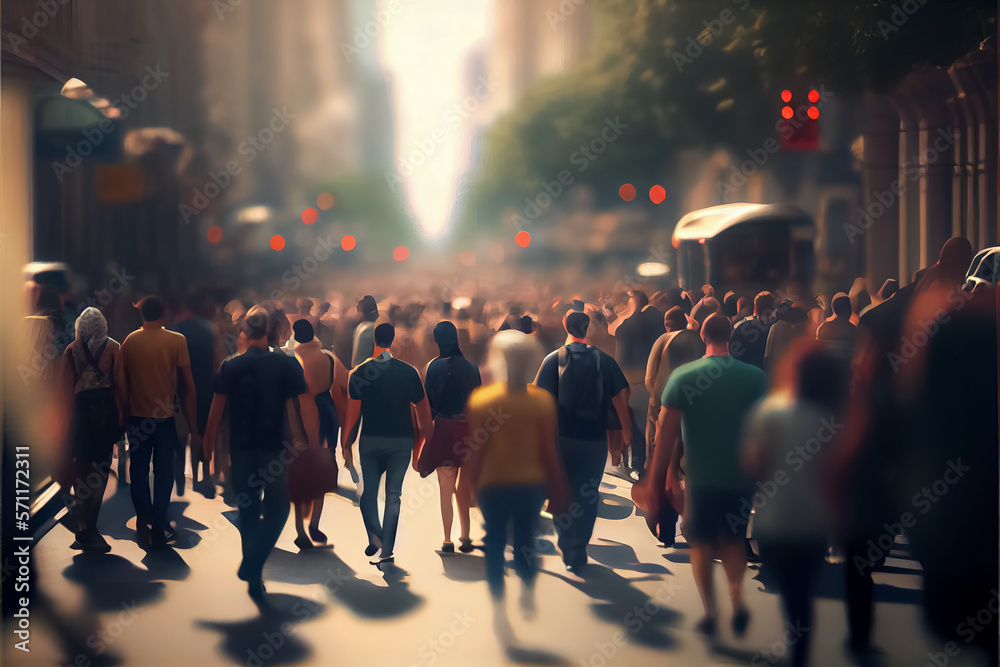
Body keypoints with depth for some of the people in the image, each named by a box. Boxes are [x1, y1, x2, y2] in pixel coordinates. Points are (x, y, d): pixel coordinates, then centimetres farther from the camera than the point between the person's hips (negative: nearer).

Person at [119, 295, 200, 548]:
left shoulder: (129, 341, -3)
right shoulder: (177, 341, -8)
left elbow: (123, 384, -1)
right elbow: (189, 387, -8)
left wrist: (126, 413, 11)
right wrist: (194, 428, -3)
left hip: (137, 416, 1)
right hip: (166, 417, -1)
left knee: (139, 471, 10)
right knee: (163, 472, 7)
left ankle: (143, 523, 10)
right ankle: (158, 527, 9)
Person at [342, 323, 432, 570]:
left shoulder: (360, 374, -5)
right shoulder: (408, 372, -3)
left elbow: (352, 413, -6)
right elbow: (423, 409, 1)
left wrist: (346, 444, 5)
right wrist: (421, 440, 12)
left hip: (371, 440, 0)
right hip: (401, 440, 1)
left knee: (369, 491, 14)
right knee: (393, 494, 7)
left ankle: (375, 537, -10)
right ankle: (386, 552, 4)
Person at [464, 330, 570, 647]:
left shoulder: (480, 400, -9)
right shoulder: (543, 400, -7)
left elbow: (477, 450, -6)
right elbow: (549, 451, -5)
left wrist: (471, 485, 6)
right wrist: (557, 491, 4)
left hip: (494, 484, -1)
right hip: (531, 482, 1)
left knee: (495, 543, 5)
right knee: (525, 538, 17)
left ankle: (499, 610, -3)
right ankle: (528, 595, 31)